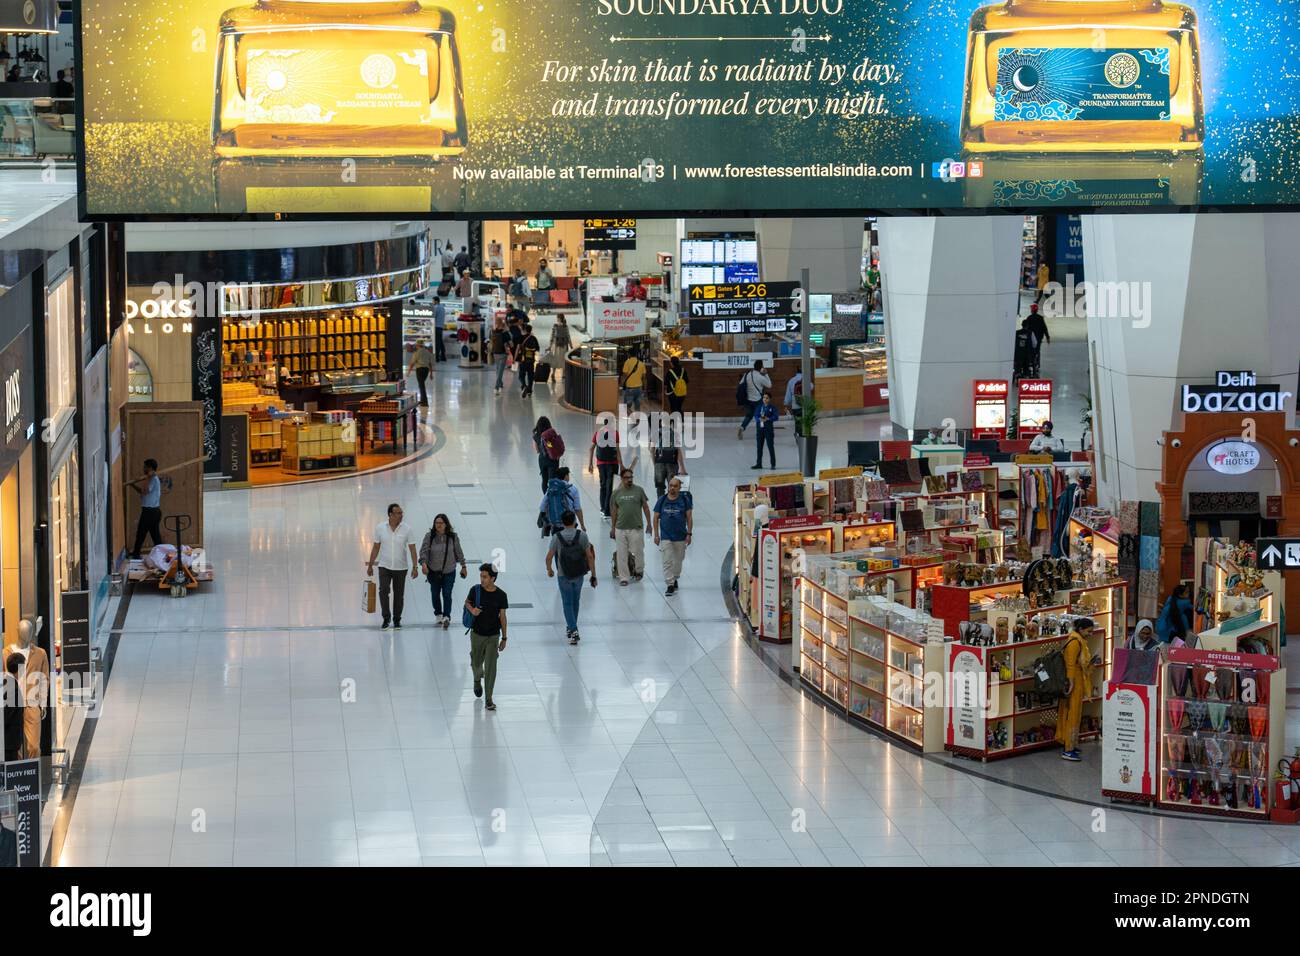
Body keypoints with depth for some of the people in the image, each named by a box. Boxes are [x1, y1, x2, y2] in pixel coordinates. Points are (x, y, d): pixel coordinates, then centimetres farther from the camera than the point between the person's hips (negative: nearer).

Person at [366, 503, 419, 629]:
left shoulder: (406, 529, -7)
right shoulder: (380, 528, -4)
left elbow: (412, 549, -6)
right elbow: (376, 547, 5)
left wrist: (415, 567, -13)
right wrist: (370, 565, 6)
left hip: (401, 568, 0)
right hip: (384, 566, 0)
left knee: (399, 594, 6)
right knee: (383, 591, -16)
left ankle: (397, 620, 20)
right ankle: (386, 618, -4)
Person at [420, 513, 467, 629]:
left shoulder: (453, 537, -6)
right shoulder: (429, 536, -10)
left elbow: (459, 552, 4)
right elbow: (424, 550, -14)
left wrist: (463, 566, 11)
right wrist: (423, 563, -31)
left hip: (449, 572, -1)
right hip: (433, 571, 1)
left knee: (447, 594, -10)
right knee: (435, 594, 13)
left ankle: (446, 616, -9)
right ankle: (438, 614, 32)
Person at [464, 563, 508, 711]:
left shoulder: (500, 595, -9)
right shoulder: (476, 590, -9)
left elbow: (502, 617, -1)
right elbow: (467, 602, 9)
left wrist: (504, 638, 1)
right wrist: (472, 610, -15)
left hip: (493, 636, -1)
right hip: (477, 634, 1)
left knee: (491, 667, -7)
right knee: (476, 663, 16)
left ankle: (489, 700, -1)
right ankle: (477, 680, 52)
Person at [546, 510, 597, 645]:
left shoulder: (556, 537, -14)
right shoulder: (582, 535, -12)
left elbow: (549, 557, -8)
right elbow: (590, 556, -11)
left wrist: (549, 570, 13)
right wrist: (593, 575, -2)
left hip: (564, 576, -2)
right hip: (579, 575, 2)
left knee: (567, 603, 8)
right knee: (576, 601, 23)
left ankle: (573, 630, -7)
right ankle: (572, 627, 36)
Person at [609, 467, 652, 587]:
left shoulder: (639, 490, -2)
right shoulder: (616, 492, 3)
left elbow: (645, 507, 4)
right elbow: (614, 511, 10)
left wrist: (648, 524, 2)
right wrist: (613, 527, 10)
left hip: (636, 527, -1)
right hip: (620, 528, 1)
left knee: (638, 552, 4)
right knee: (621, 554, 2)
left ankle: (639, 570, 31)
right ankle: (623, 577, 11)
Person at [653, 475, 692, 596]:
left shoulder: (685, 500, -1)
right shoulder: (662, 501, -1)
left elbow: (689, 518, 1)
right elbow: (656, 518, 4)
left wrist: (689, 534, -5)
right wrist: (656, 535, -1)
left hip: (680, 536, 1)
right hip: (665, 537, -1)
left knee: (678, 560, 13)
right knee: (667, 561, -9)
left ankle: (675, 578, 34)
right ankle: (670, 585, -9)